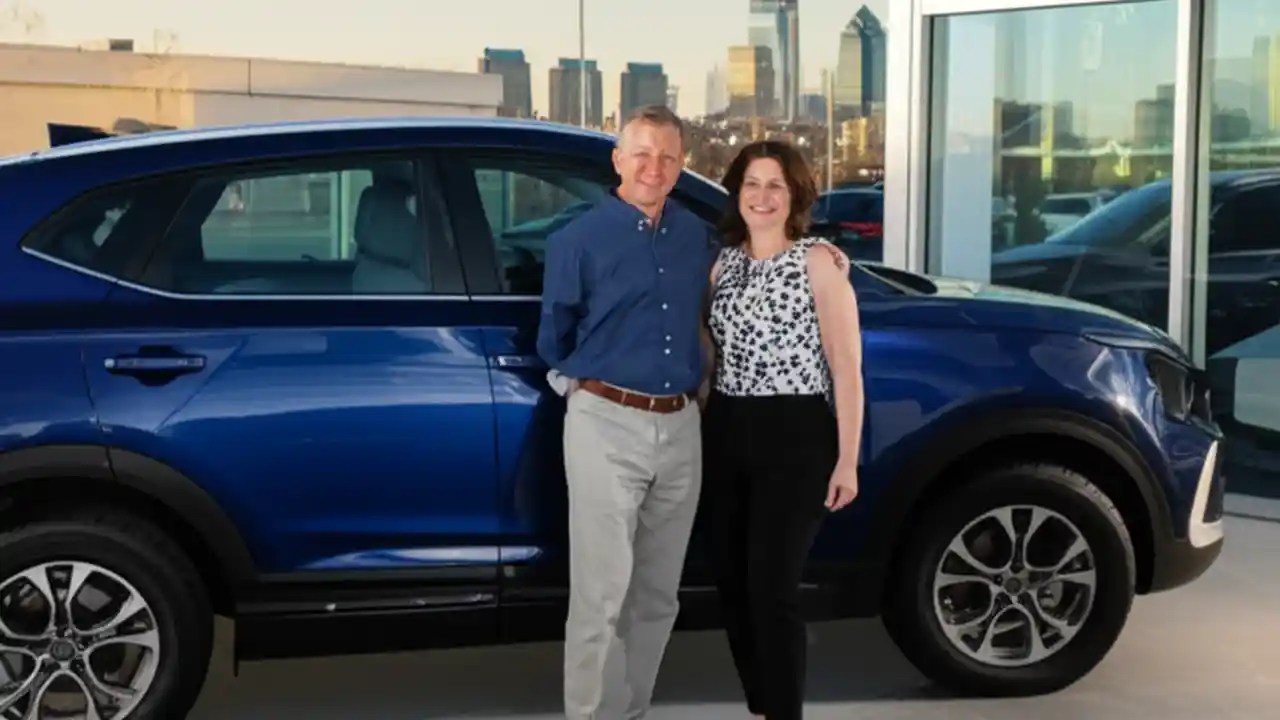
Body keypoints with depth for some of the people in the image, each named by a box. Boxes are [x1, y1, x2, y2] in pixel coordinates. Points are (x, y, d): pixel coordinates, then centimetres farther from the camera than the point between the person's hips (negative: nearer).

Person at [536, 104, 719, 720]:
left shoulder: (698, 236, 9)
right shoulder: (579, 240, -4)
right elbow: (552, 339, 5)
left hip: (682, 427, 5)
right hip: (606, 426, -5)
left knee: (658, 594, 13)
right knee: (601, 591, -7)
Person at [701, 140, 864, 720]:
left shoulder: (818, 261, -5)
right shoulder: (724, 264, 11)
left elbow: (846, 369, -7)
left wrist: (847, 460, -11)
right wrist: (700, 428, 9)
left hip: (794, 435, -6)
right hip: (725, 433, 6)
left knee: (772, 590, -8)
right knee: (732, 584, 9)